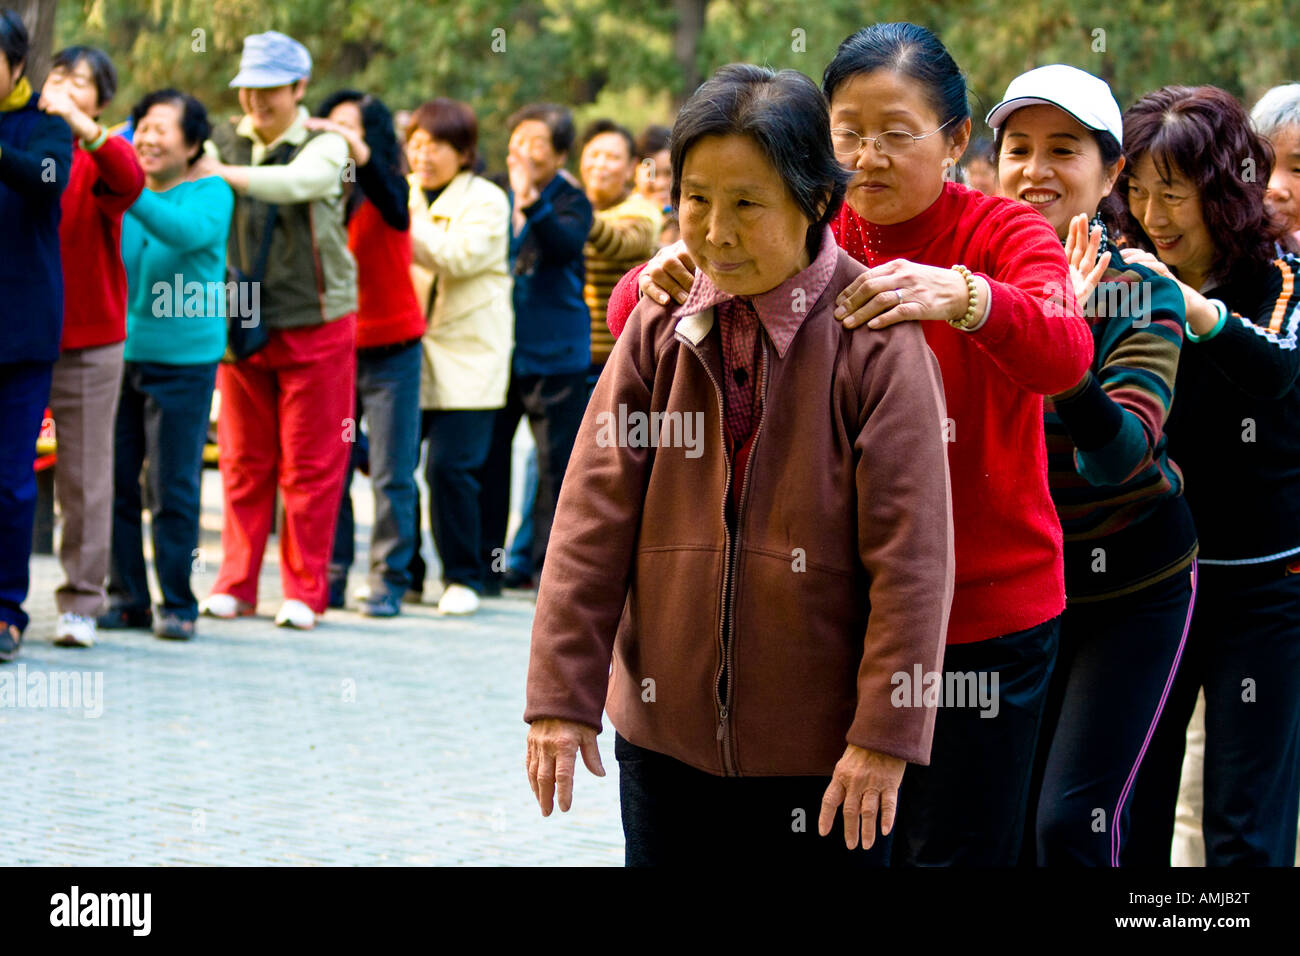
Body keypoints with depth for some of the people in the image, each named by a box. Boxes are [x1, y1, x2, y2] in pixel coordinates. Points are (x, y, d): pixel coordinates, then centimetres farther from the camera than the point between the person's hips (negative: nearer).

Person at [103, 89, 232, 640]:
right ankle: (126, 597, 15)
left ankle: (177, 603, 7)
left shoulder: (210, 193, -3)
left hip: (182, 358, -4)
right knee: (115, 481, 4)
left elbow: (187, 231, -25)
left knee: (173, 487, -3)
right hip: (119, 353, 4)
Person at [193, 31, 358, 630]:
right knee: (243, 462, 7)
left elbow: (299, 182, -26)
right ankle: (235, 583, 15)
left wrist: (222, 173, -36)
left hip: (314, 324, -3)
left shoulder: (324, 146, -3)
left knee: (311, 465, 0)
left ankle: (304, 591, 8)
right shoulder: (224, 142, 8)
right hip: (239, 324, 3)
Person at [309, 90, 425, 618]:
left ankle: (389, 580, 6)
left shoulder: (386, 191, -4)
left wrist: (354, 149, -39)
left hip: (389, 351, -3)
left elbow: (393, 208, -29)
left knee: (391, 475, -1)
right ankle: (330, 576, 10)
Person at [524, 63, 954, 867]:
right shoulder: (660, 327, 1)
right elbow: (593, 516, 1)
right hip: (667, 733, 4)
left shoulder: (873, 337, -11)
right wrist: (561, 695, -3)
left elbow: (912, 552, -12)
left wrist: (885, 734, -15)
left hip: (823, 752, -4)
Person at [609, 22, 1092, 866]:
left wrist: (959, 296, -47)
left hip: (983, 613, -3)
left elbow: (1065, 354, -27)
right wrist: (659, 281, -27)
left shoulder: (1005, 236, -6)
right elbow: (631, 320, -2)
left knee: (950, 848, 3)